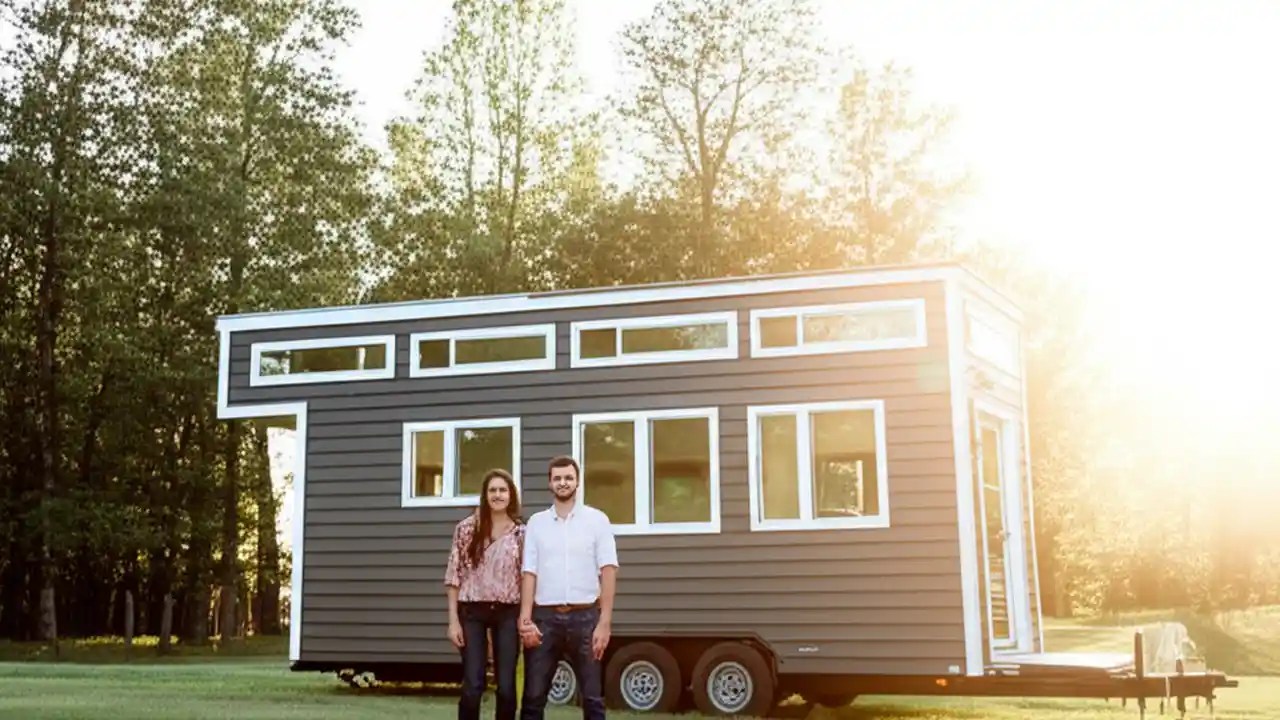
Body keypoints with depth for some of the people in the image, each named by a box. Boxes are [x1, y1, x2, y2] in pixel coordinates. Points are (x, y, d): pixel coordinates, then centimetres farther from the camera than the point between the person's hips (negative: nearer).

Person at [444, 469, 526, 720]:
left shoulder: (521, 532, 4)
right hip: (473, 612, -1)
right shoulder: (467, 528, 1)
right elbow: (454, 576, 1)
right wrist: (453, 620, -4)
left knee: (506, 687, 1)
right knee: (472, 686, -4)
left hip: (508, 614, 1)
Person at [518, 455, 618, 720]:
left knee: (592, 697, 4)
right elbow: (529, 573, 4)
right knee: (533, 697, 4)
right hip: (545, 617, 1)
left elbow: (608, 571, -2)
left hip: (585, 616, -1)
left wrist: (604, 622, -11)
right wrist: (525, 619, -8)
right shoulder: (536, 522, 9)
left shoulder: (597, 520, 3)